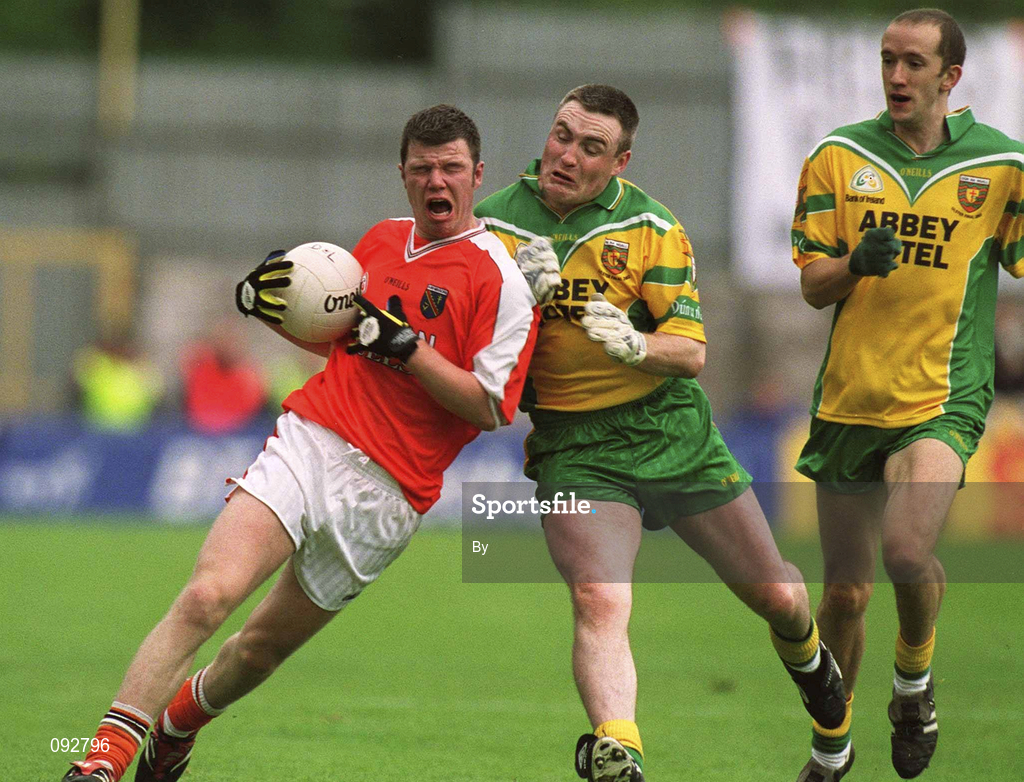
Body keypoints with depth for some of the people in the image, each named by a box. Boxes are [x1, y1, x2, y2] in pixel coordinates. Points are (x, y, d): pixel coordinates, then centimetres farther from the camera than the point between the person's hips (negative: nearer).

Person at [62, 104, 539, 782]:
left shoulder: (501, 280, -4)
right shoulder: (385, 238, 15)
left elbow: (489, 406, -10)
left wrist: (406, 345, -17)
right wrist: (272, 306, 10)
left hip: (382, 492, -3)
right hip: (306, 443, 3)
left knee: (260, 651, 6)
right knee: (207, 597, -20)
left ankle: (179, 720, 37)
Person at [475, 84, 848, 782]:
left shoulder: (651, 227, -5)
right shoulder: (494, 222, -3)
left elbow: (691, 353, -8)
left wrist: (635, 345, -30)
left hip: (676, 436, 2)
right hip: (575, 453, -1)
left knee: (778, 597, 12)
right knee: (599, 602, -28)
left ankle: (810, 664, 47)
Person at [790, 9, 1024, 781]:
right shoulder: (841, 156, 4)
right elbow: (812, 284, 4)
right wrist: (857, 263, -16)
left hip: (941, 399, -3)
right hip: (848, 398, 3)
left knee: (908, 550, -27)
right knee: (845, 593, 8)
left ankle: (915, 680, 3)